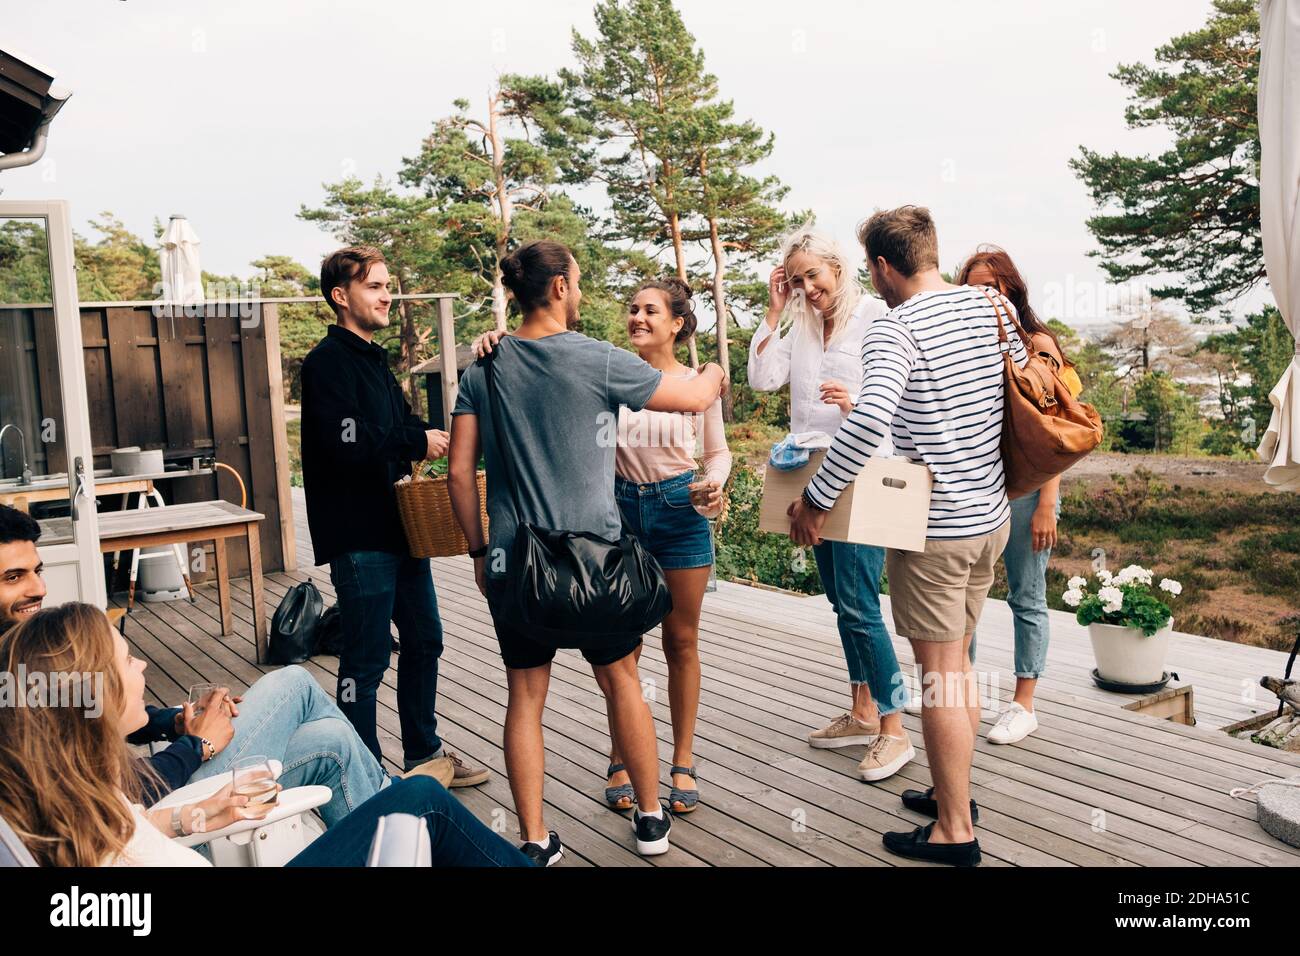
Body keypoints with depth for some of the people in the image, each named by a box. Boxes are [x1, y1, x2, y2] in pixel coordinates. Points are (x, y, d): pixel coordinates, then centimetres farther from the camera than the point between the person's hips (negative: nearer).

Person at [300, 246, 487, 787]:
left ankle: (424, 753, 32)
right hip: (359, 536, -9)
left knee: (424, 640, 16)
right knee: (367, 660, 0)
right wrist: (417, 442, -16)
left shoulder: (374, 359, 18)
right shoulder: (328, 361, -12)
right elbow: (345, 444, -26)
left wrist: (423, 444, 1)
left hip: (399, 529, 10)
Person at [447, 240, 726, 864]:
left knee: (525, 696, 11)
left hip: (512, 562, 3)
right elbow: (695, 399, 0)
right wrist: (717, 369, 23)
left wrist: (478, 549, 12)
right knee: (621, 681, 15)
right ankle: (651, 819, 28)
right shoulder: (598, 361, -9)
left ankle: (534, 842, 18)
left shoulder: (482, 369, 1)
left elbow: (459, 472, 0)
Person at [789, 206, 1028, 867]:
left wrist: (815, 499, -25)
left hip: (935, 528, -8)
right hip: (992, 515, 8)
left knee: (939, 674, 3)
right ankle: (954, 792, 35)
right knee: (957, 662, 20)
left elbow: (869, 420, -33)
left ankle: (955, 832, 15)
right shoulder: (989, 306, 5)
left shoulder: (894, 328, -18)